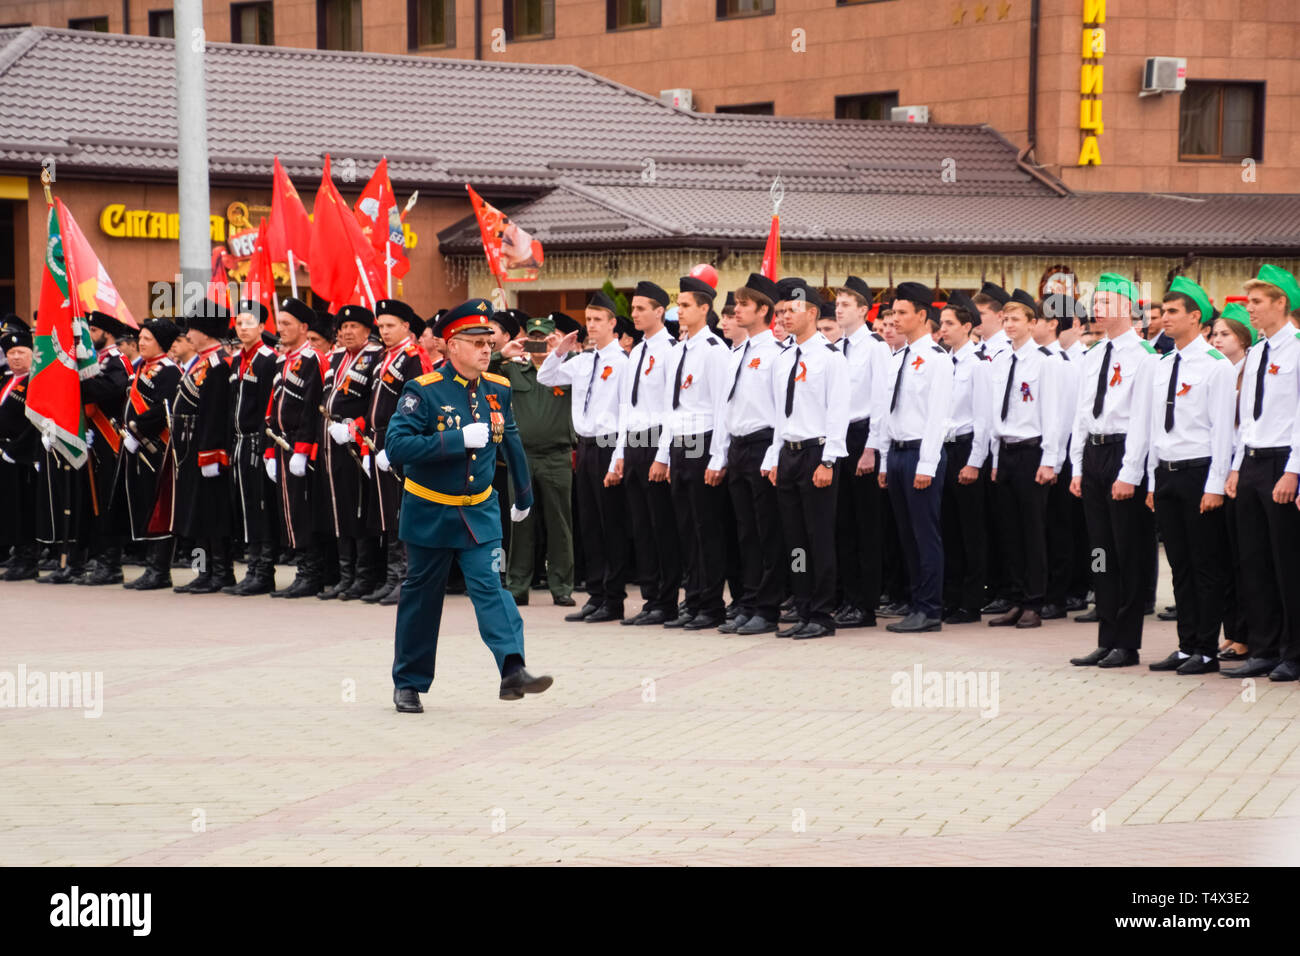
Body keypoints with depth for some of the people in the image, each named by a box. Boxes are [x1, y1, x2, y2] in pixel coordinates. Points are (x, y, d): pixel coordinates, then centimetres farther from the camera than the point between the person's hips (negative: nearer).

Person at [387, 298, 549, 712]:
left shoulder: (498, 390, 1)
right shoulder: (423, 391, -15)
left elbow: (511, 442, 18)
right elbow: (396, 446, -25)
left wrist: (524, 495, 27)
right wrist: (459, 439, -28)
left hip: (480, 511, 3)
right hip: (429, 512, -3)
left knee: (490, 585, -12)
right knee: (421, 597, 8)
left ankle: (513, 671, -22)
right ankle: (408, 684, 20)